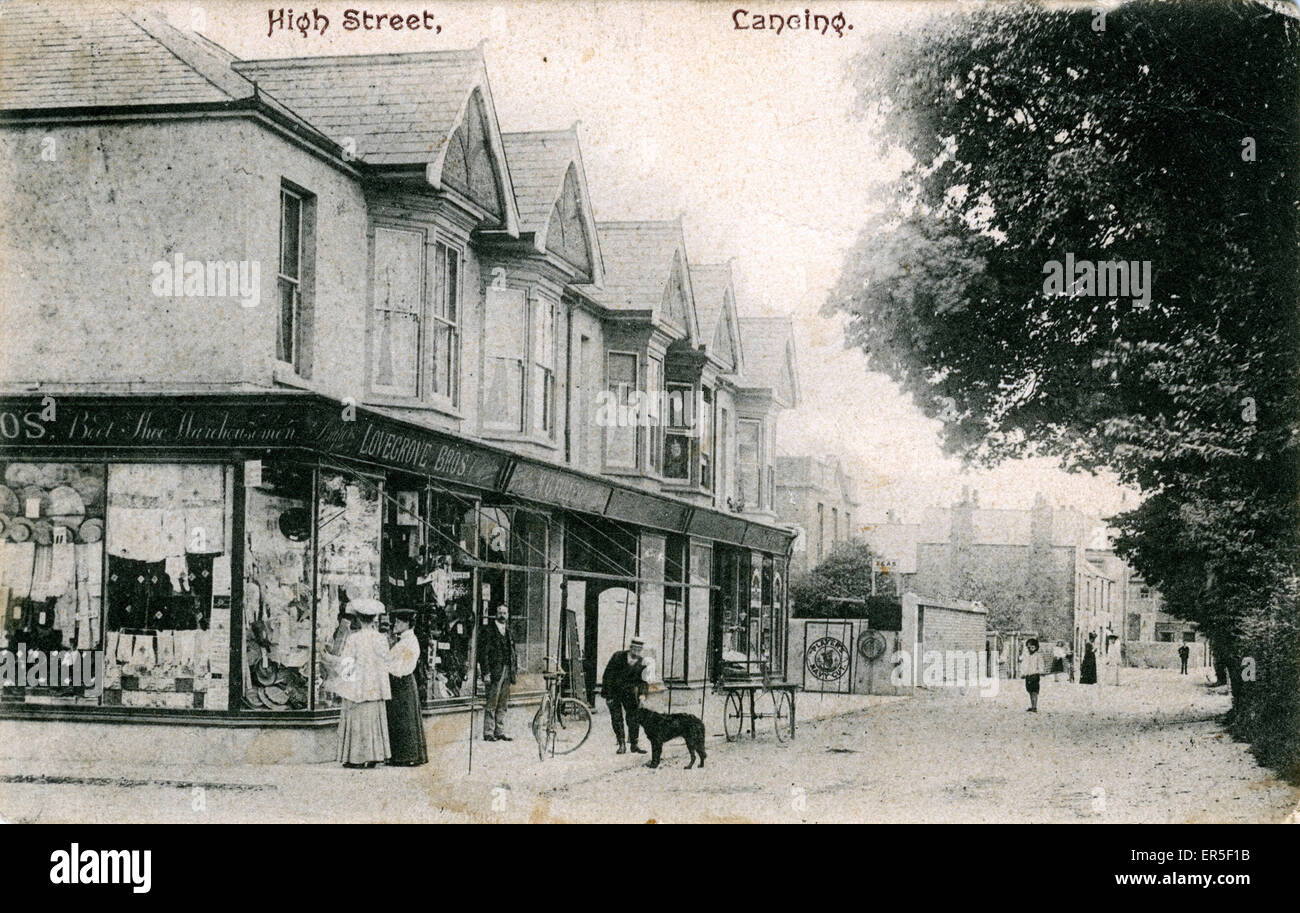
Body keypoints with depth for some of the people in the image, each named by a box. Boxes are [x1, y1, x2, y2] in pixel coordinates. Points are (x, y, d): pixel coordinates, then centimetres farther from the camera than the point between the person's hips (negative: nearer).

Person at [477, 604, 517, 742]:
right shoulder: (488, 630, -4)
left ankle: (500, 732, 13)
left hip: (507, 672, 7)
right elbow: (483, 653, -8)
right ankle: (488, 733, -3)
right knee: (491, 704, -6)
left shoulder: (508, 631, 17)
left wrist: (512, 672, 13)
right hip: (494, 671, -7)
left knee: (502, 705, 9)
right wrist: (486, 673, -15)